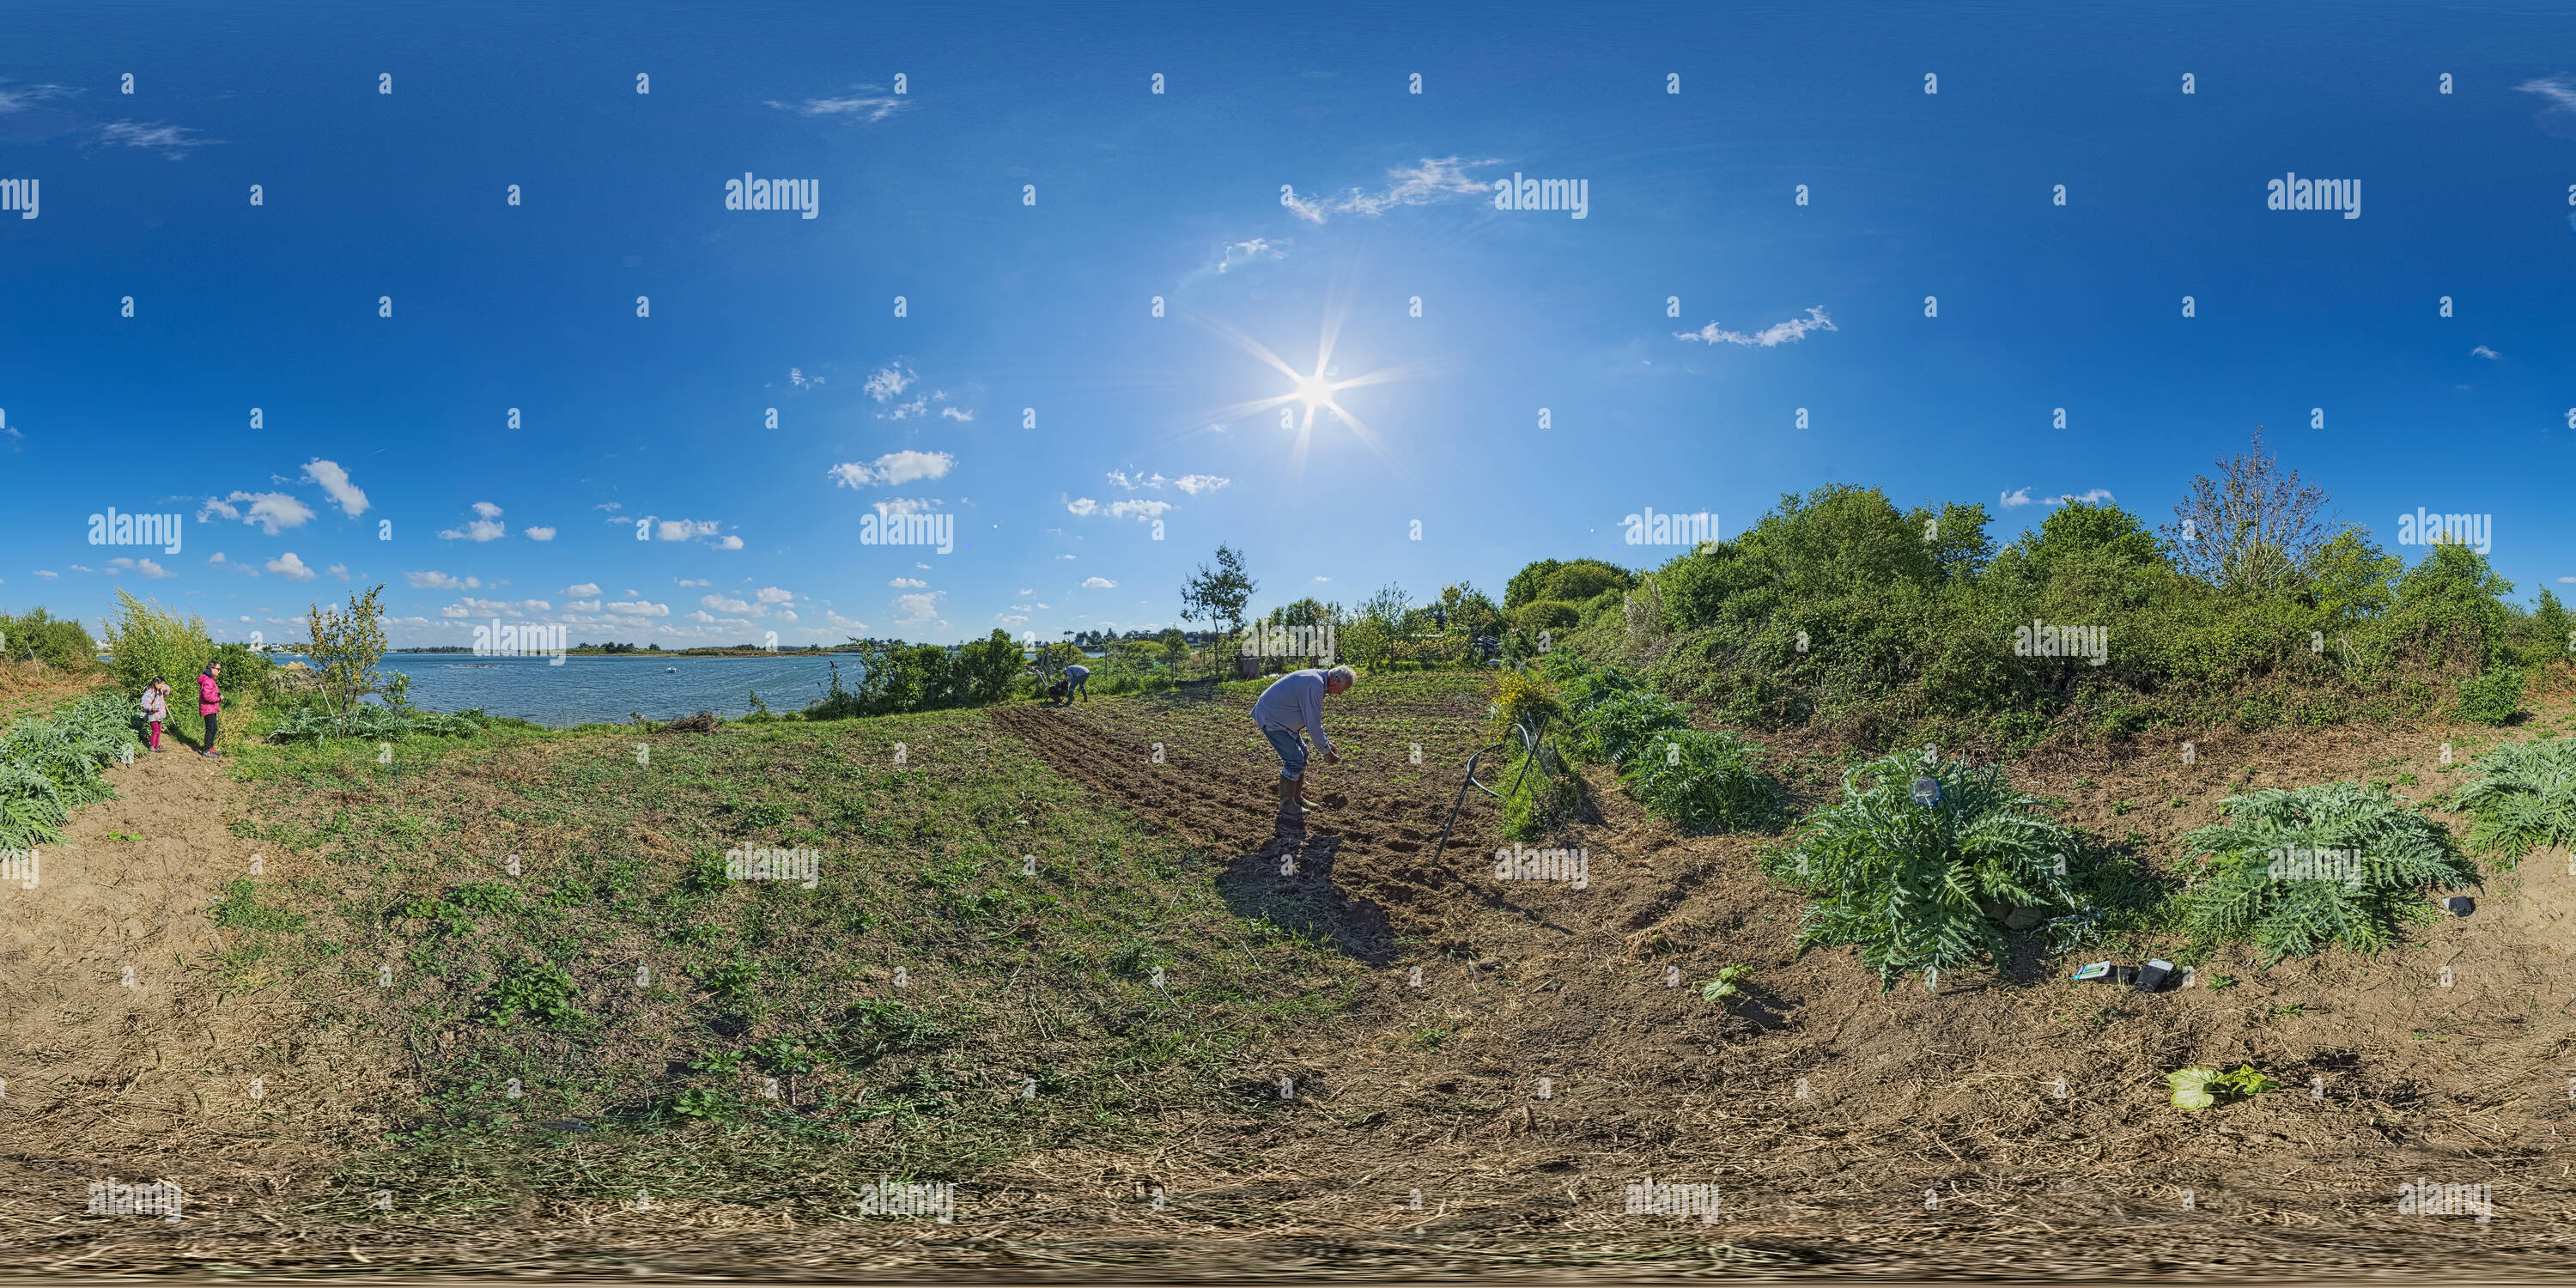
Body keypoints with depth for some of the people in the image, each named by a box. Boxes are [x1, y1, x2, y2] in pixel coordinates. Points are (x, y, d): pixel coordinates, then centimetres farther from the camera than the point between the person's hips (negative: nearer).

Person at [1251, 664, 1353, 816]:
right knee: (1294, 759, -12)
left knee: (1302, 754, 14)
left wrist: (1326, 742, 17)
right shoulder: (1315, 685, -26)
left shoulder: (1317, 678, 8)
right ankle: (1286, 805, 0)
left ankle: (1297, 798, 23)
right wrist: (1327, 752, -14)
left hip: (1280, 717, 11)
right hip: (1271, 720, -11)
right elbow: (1313, 725, -24)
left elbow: (1313, 718, 20)